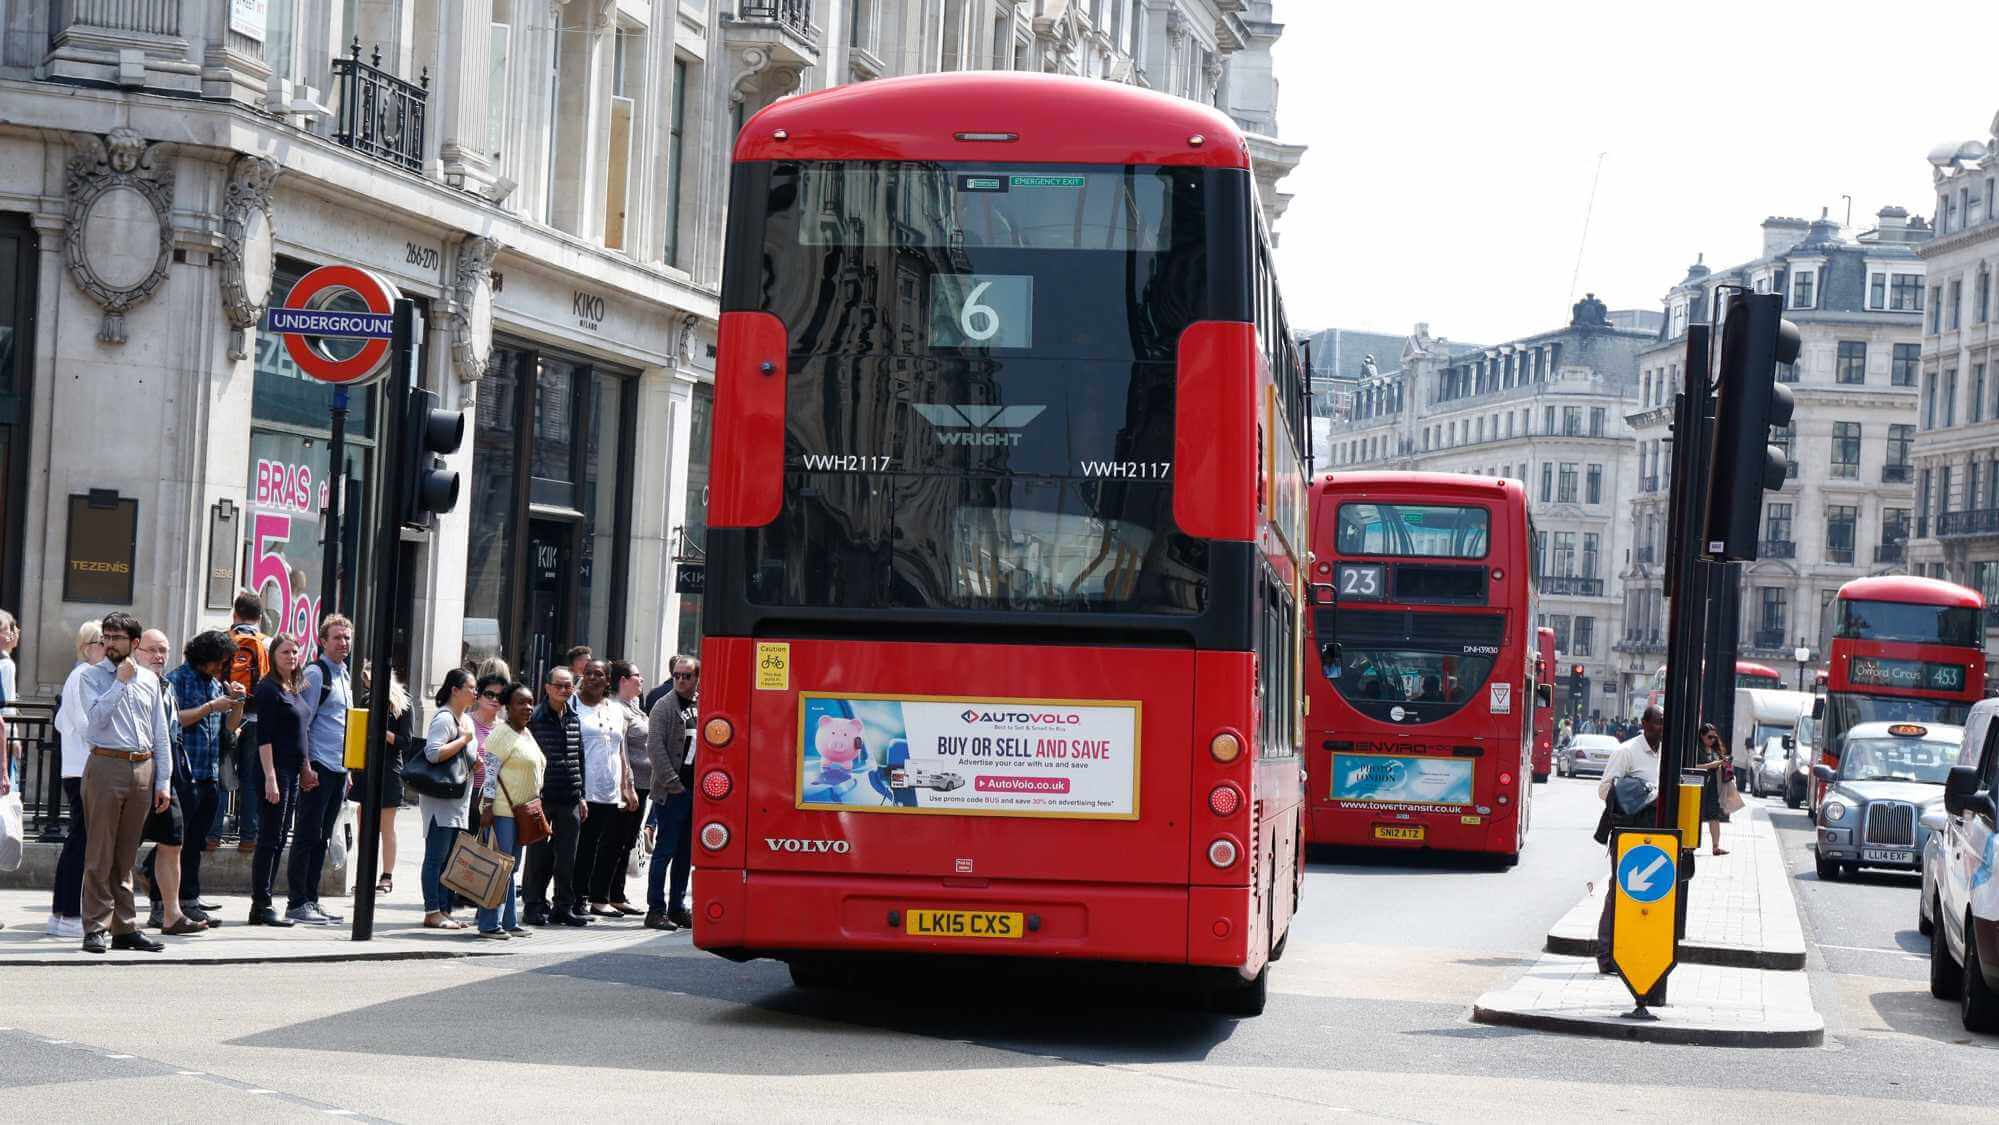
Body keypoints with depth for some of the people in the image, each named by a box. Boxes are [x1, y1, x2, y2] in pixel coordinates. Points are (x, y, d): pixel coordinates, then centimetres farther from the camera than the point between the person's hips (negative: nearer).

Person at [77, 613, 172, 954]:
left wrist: (163, 781, 9)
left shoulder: (149, 679, 13)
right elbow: (97, 717, -14)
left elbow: (161, 734, 14)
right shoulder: (93, 676, 3)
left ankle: (125, 928, 13)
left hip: (142, 770, 4)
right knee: (100, 854, -4)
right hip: (106, 767, -4)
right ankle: (96, 928, -3)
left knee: (125, 855, 10)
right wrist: (121, 681, -12)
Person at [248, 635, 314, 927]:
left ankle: (262, 904, 13)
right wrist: (270, 777, -21)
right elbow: (263, 736, -15)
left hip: (292, 772, 9)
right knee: (269, 839, -7)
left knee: (278, 840, 9)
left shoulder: (297, 690, 15)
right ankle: (261, 906, -4)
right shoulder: (269, 689, -10)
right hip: (274, 771, -9)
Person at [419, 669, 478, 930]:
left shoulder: (467, 719, 17)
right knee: (437, 857, -7)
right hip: (439, 800, -9)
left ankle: (444, 910, 14)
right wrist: (463, 739, -19)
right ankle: (432, 912, -6)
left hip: (459, 800, 9)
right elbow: (433, 753, -26)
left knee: (452, 858, 10)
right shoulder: (444, 718, -12)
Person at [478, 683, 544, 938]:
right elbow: (490, 772, -16)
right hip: (502, 811, -9)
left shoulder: (527, 734, 17)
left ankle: (508, 922, 17)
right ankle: (490, 924, -8)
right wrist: (488, 807, -22)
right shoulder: (501, 734, -11)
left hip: (521, 812, 9)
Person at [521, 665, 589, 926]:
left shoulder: (574, 719, 12)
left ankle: (564, 907, 14)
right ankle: (534, 905, 10)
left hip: (569, 799, 5)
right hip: (541, 797, -5)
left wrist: (581, 795, 17)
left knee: (567, 856, 7)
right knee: (539, 854, 1)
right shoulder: (535, 718, -6)